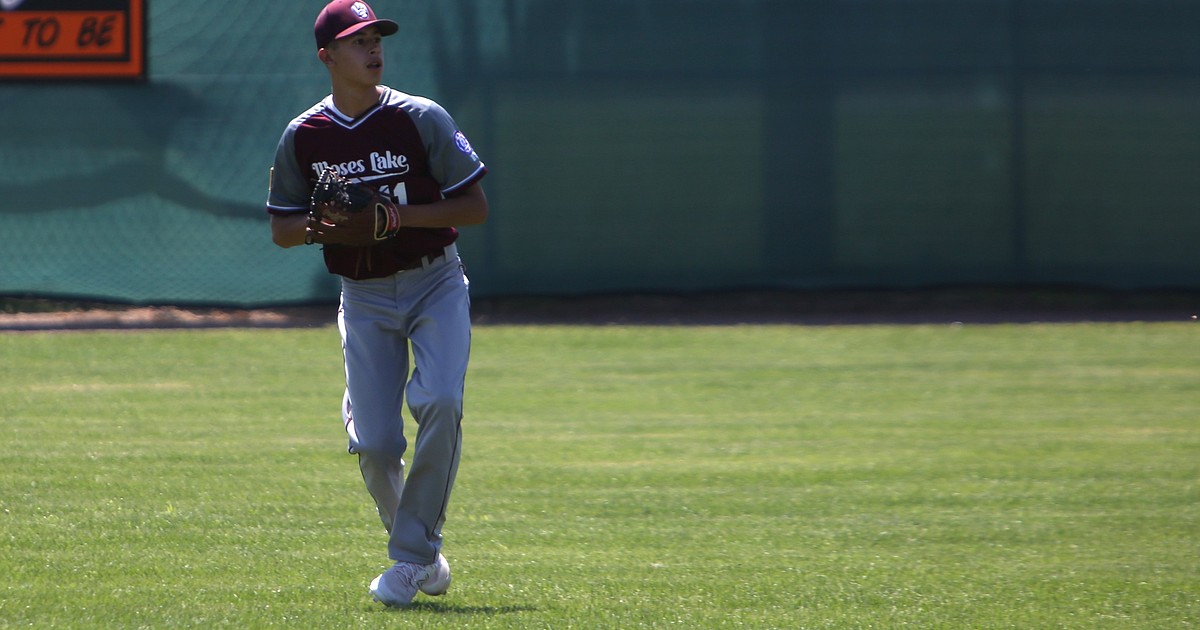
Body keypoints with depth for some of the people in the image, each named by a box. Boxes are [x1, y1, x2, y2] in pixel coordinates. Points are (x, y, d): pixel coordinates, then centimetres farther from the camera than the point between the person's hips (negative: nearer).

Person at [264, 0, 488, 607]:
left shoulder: (419, 119, -7)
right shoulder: (303, 137, -1)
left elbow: (475, 207, -7)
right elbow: (281, 231, 7)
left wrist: (396, 215, -20)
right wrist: (318, 224, -16)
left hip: (436, 285, -2)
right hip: (364, 298, 2)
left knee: (440, 403, -25)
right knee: (374, 442, -6)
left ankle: (412, 556, -14)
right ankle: (422, 552, 21)